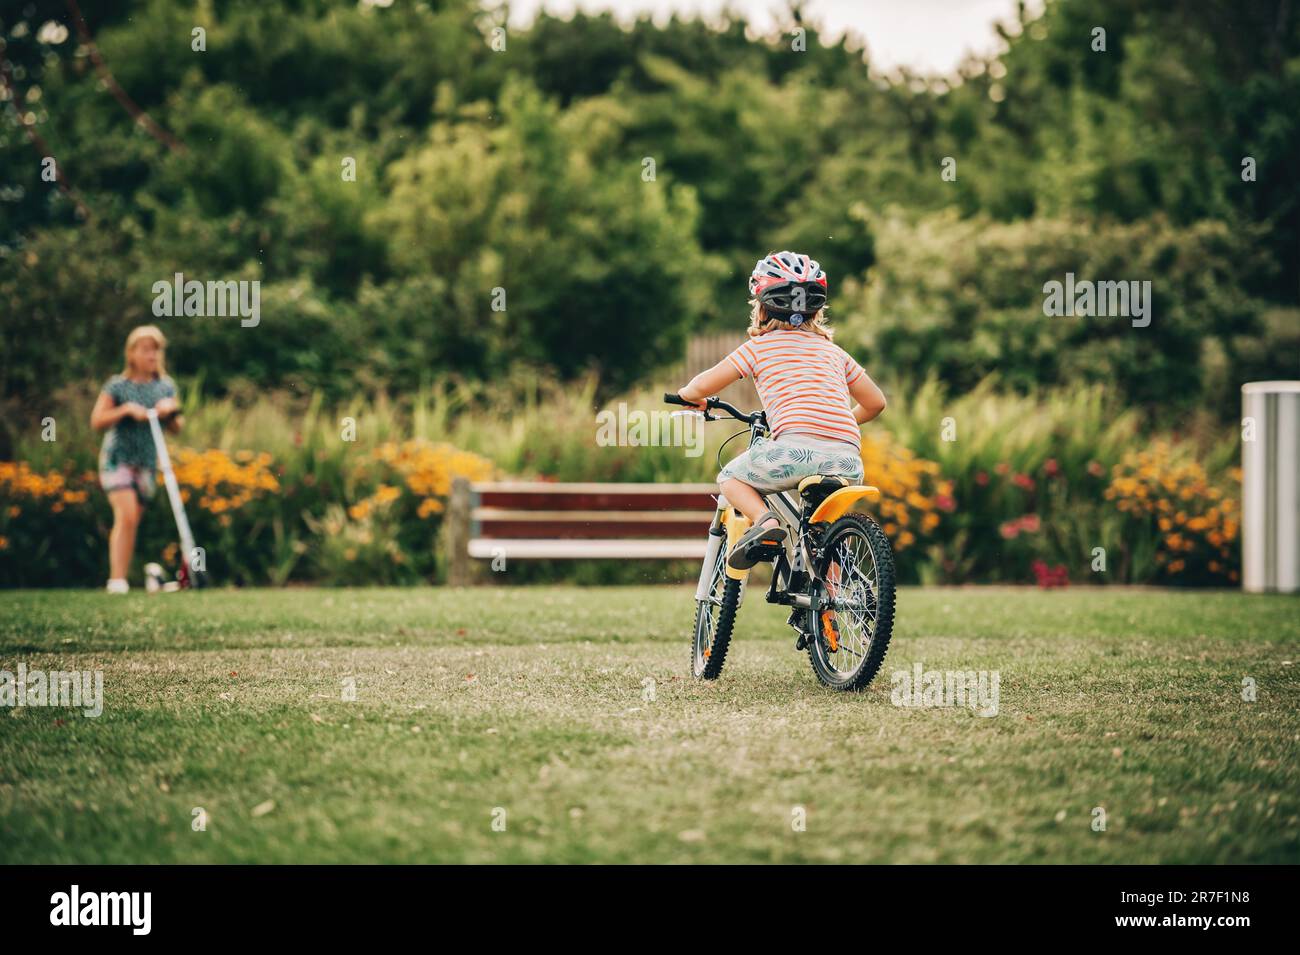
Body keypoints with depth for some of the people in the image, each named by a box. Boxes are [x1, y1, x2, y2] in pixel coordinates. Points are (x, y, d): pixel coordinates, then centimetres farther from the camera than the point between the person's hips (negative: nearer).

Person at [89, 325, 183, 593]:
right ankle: (117, 579, -21)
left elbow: (176, 428, 12)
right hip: (117, 457, -4)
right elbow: (97, 421, -6)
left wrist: (170, 411, -9)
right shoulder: (118, 385, -2)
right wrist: (127, 409, -17)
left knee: (132, 521, 5)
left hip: (147, 461, 4)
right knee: (126, 515, -19)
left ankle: (120, 580, 11)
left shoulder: (166, 387, 9)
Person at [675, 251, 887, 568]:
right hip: (848, 463, 4)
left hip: (797, 447, -4)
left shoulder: (760, 346, 14)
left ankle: (764, 520, -6)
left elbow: (703, 385, 11)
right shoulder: (833, 351, 27)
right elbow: (875, 402, 29)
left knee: (731, 477, 21)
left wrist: (688, 394, 35)